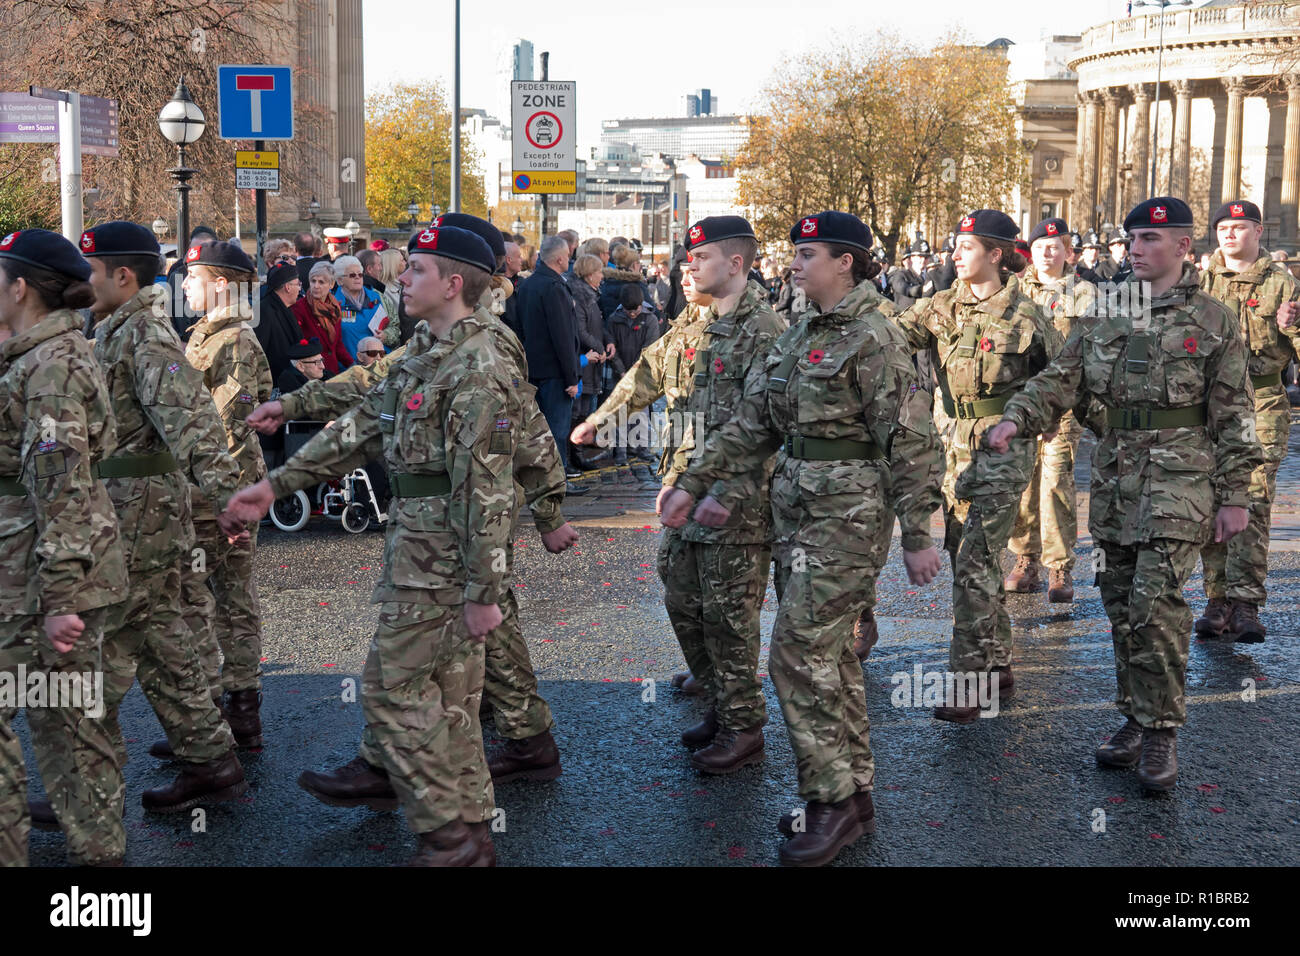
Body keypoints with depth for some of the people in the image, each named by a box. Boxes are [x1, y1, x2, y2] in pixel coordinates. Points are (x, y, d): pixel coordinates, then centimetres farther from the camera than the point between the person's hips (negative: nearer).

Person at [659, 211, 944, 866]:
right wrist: (694, 483, 14)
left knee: (799, 653, -9)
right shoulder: (801, 335, 13)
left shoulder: (873, 339, -13)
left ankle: (834, 801, 2)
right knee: (829, 652, 13)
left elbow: (909, 443, -15)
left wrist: (916, 536, -15)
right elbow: (753, 421, 16)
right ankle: (851, 795, 24)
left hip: (847, 515, -9)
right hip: (797, 509, 9)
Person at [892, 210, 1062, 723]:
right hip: (959, 444, 6)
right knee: (970, 559, 12)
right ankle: (997, 668, 26)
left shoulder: (1024, 317, -8)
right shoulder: (942, 307, 6)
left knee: (974, 562, -12)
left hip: (1005, 449, -6)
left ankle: (966, 682, -8)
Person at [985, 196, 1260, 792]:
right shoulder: (1105, 317, 11)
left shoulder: (1212, 321, 0)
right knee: (1122, 608, 11)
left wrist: (1234, 496, -4)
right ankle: (1135, 719, 24)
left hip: (1178, 484, -5)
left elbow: (1234, 416, 0)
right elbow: (1060, 380, 5)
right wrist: (1016, 418, -14)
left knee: (1156, 607, -12)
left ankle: (1161, 732, 0)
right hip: (1114, 484, 5)